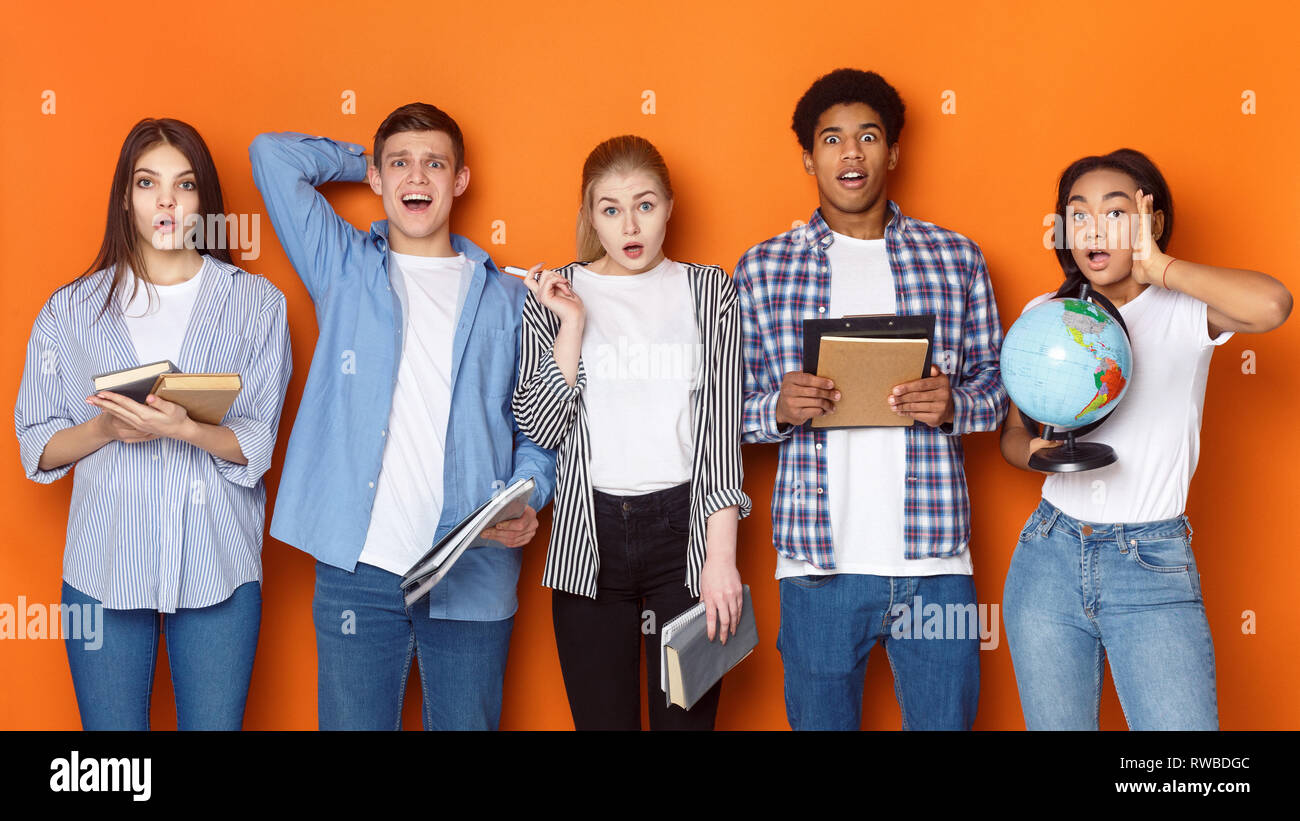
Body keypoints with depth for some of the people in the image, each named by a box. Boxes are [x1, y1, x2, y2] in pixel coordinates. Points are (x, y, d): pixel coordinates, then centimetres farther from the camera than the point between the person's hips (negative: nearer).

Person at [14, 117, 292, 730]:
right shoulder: (72, 310, 6)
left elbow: (255, 446, -2)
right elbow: (37, 447, 7)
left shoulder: (256, 302, 4)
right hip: (104, 567, 1)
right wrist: (105, 429, -13)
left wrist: (184, 428, -21)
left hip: (217, 566, -1)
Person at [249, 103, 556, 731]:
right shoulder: (345, 270, 11)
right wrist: (365, 159, 18)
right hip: (358, 568, 0)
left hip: (473, 577, 1)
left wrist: (525, 501, -7)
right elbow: (273, 155, 6)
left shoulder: (506, 299, 12)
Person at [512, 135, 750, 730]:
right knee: (601, 717, 6)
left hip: (685, 527, 0)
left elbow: (723, 427, 0)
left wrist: (721, 554, -9)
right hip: (589, 532, 1)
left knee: (687, 715, 2)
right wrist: (572, 324, -9)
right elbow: (539, 428, -1)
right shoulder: (555, 294, 6)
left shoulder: (708, 290, 5)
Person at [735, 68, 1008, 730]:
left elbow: (996, 383, 12)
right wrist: (778, 408, -13)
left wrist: (953, 403, -10)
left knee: (945, 721, 7)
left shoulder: (955, 257, 8)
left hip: (935, 558, 1)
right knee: (819, 722, 9)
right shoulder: (761, 268, 6)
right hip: (819, 561, 0)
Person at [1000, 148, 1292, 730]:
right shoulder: (1044, 314, 8)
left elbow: (1271, 305, -26)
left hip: (1154, 571, -3)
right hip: (1049, 556, 4)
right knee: (1054, 726, 12)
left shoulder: (1184, 310, -4)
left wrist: (1157, 267, -16)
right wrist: (1036, 452, -10)